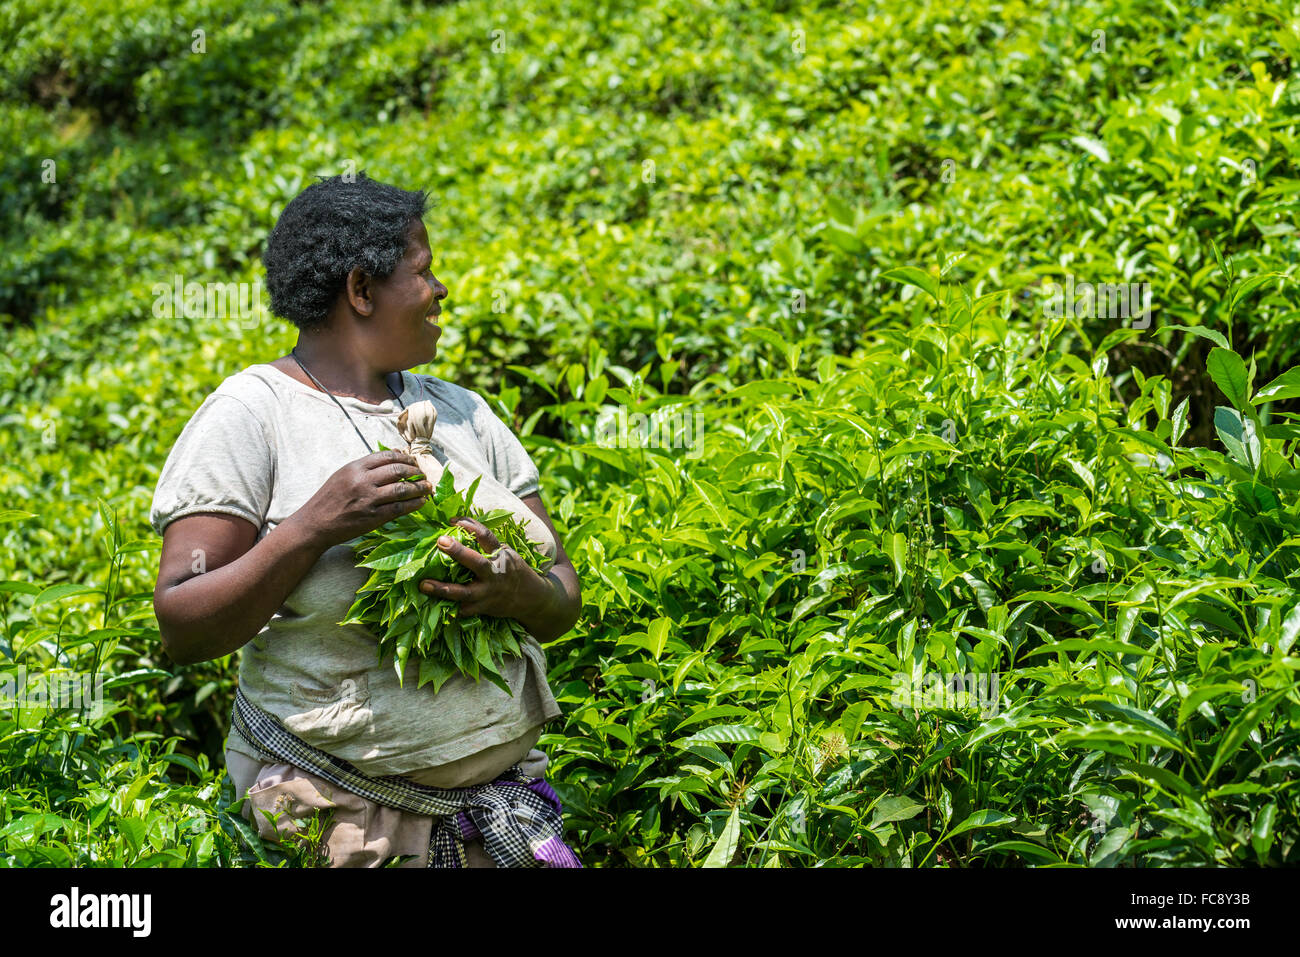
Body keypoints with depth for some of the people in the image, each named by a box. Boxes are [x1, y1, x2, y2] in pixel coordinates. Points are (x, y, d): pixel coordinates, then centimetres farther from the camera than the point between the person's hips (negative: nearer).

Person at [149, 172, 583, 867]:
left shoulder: (460, 412, 11)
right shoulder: (251, 414, -6)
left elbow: (563, 603, 9)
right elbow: (182, 632, -12)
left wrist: (522, 594, -14)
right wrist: (313, 527, -23)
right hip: (339, 806, -5)